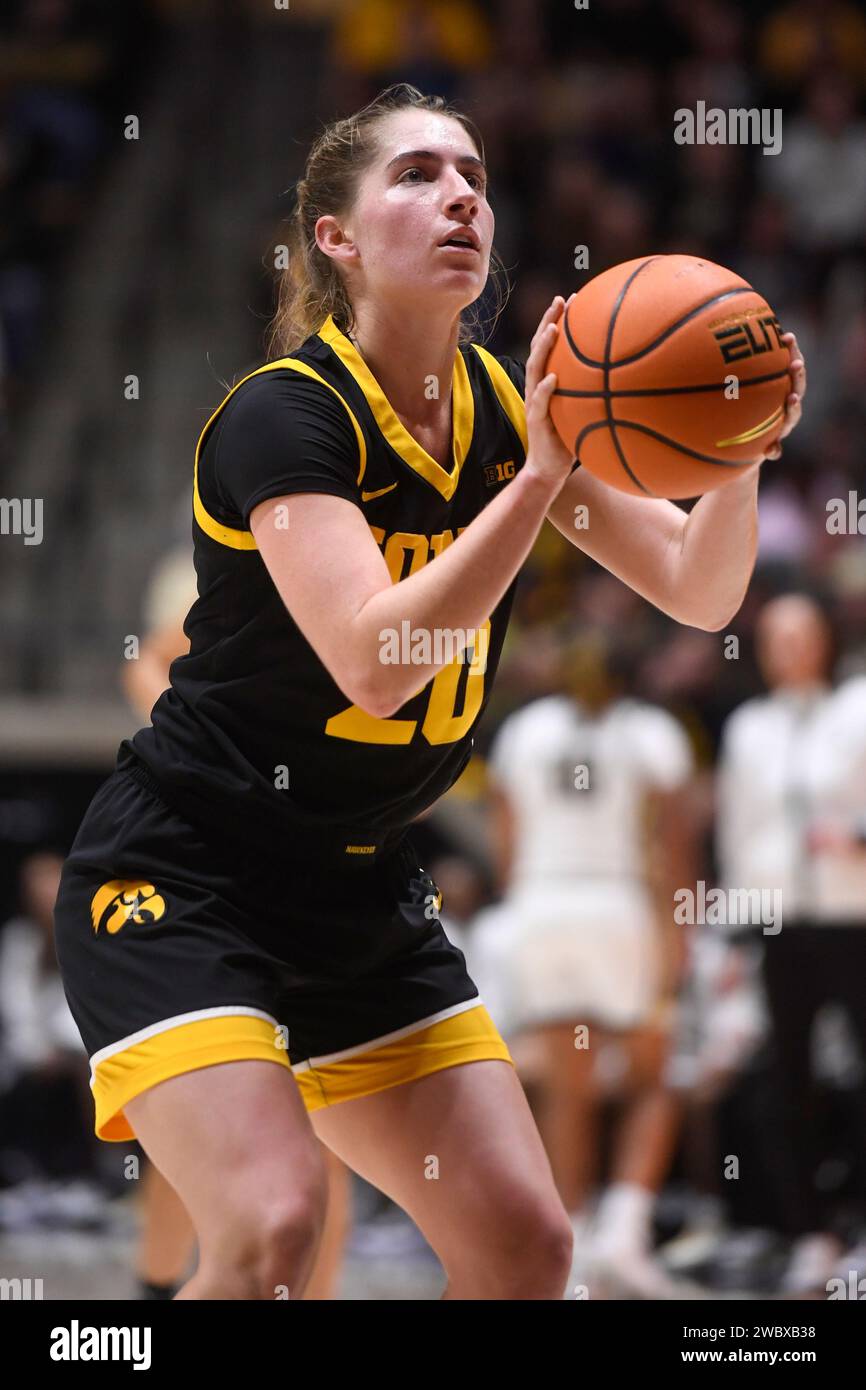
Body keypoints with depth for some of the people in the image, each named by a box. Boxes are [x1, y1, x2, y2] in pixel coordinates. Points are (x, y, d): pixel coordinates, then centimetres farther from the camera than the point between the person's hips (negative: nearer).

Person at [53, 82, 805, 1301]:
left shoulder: (504, 405, 2)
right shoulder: (287, 414, -18)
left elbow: (698, 591, 1)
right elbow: (373, 660, -31)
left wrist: (739, 452, -19)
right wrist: (541, 476, -32)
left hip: (364, 896, 7)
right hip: (182, 880, -7)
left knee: (525, 1242, -1)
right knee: (272, 1225, -26)